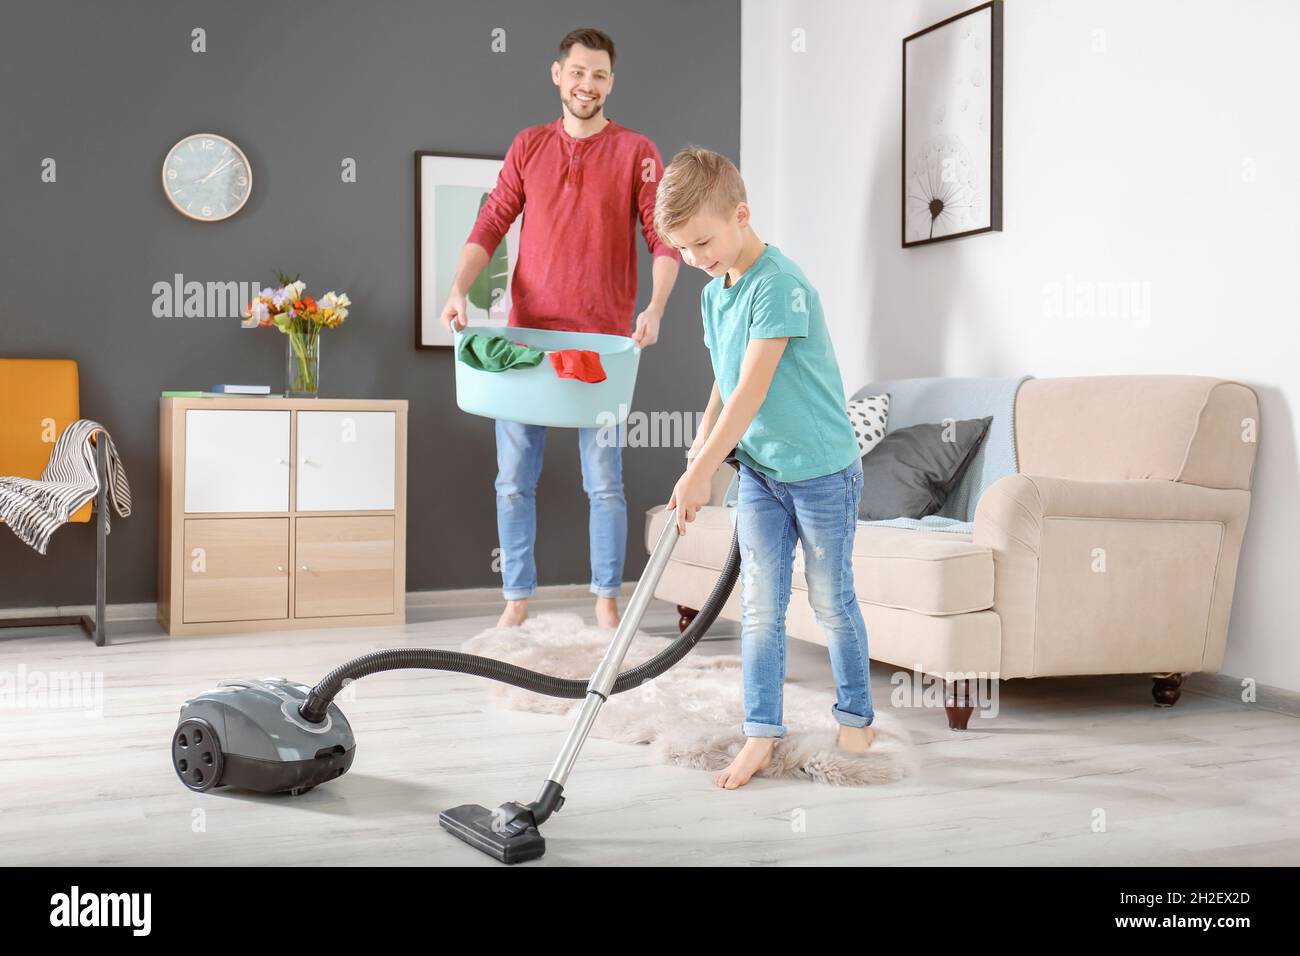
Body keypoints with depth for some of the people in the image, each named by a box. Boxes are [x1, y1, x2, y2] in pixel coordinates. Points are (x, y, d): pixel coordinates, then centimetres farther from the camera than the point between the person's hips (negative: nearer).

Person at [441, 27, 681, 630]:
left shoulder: (636, 153, 2)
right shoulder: (528, 147, 11)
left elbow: (665, 240, -3)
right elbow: (490, 225, 7)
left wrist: (655, 309, -19)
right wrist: (458, 290, -8)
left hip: (603, 342, -2)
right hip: (526, 334, 3)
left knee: (604, 481, 3)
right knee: (513, 478, 5)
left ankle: (607, 601, 17)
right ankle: (517, 600, 17)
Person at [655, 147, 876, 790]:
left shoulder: (779, 284, -22)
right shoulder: (713, 293, 5)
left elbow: (752, 390, -27)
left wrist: (700, 472, -28)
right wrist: (703, 439, -3)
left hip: (822, 470, -7)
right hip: (758, 470, 7)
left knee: (832, 603, 8)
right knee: (760, 607, 5)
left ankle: (856, 718, 27)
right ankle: (761, 734, 12)